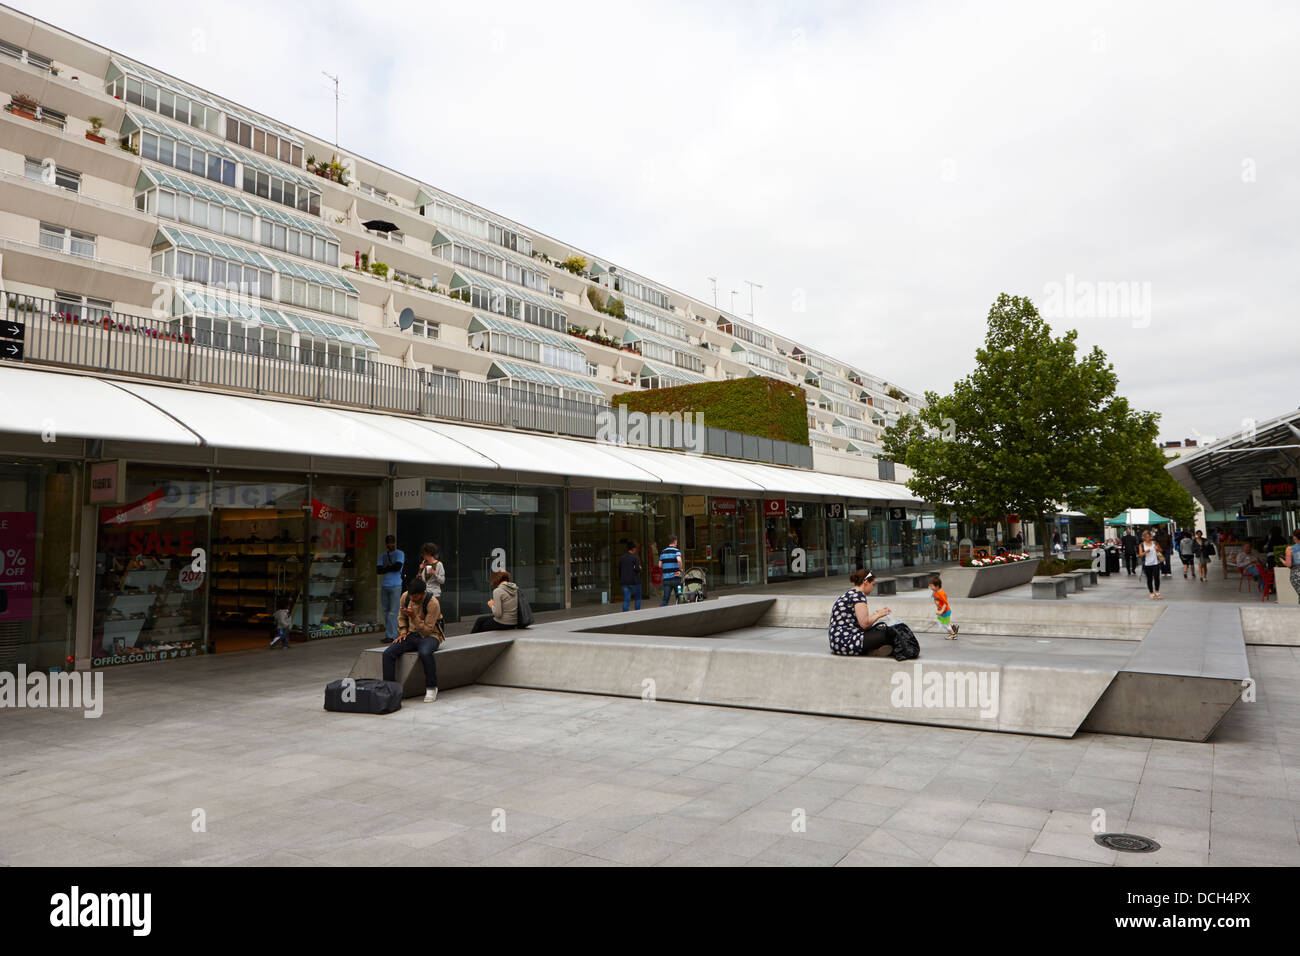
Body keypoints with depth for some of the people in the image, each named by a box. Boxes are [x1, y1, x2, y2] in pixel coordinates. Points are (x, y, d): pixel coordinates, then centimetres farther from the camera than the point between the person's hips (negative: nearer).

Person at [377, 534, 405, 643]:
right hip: (384, 585, 5)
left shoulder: (400, 554, 3)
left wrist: (386, 567, 0)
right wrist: (391, 568, -7)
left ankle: (391, 635, -9)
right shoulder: (382, 556, 17)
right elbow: (379, 570, 6)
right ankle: (388, 634, 13)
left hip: (395, 586, -5)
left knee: (393, 612, -8)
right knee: (386, 611, 7)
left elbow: (397, 567, -12)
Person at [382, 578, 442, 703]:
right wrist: (403, 632, 0)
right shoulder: (405, 597, -3)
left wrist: (414, 617, -30)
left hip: (429, 636, -5)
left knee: (425, 653, -39)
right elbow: (401, 617, 16)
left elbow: (427, 630, -19)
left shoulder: (432, 603, -20)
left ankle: (431, 688, -21)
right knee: (388, 653, -21)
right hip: (411, 635, 5)